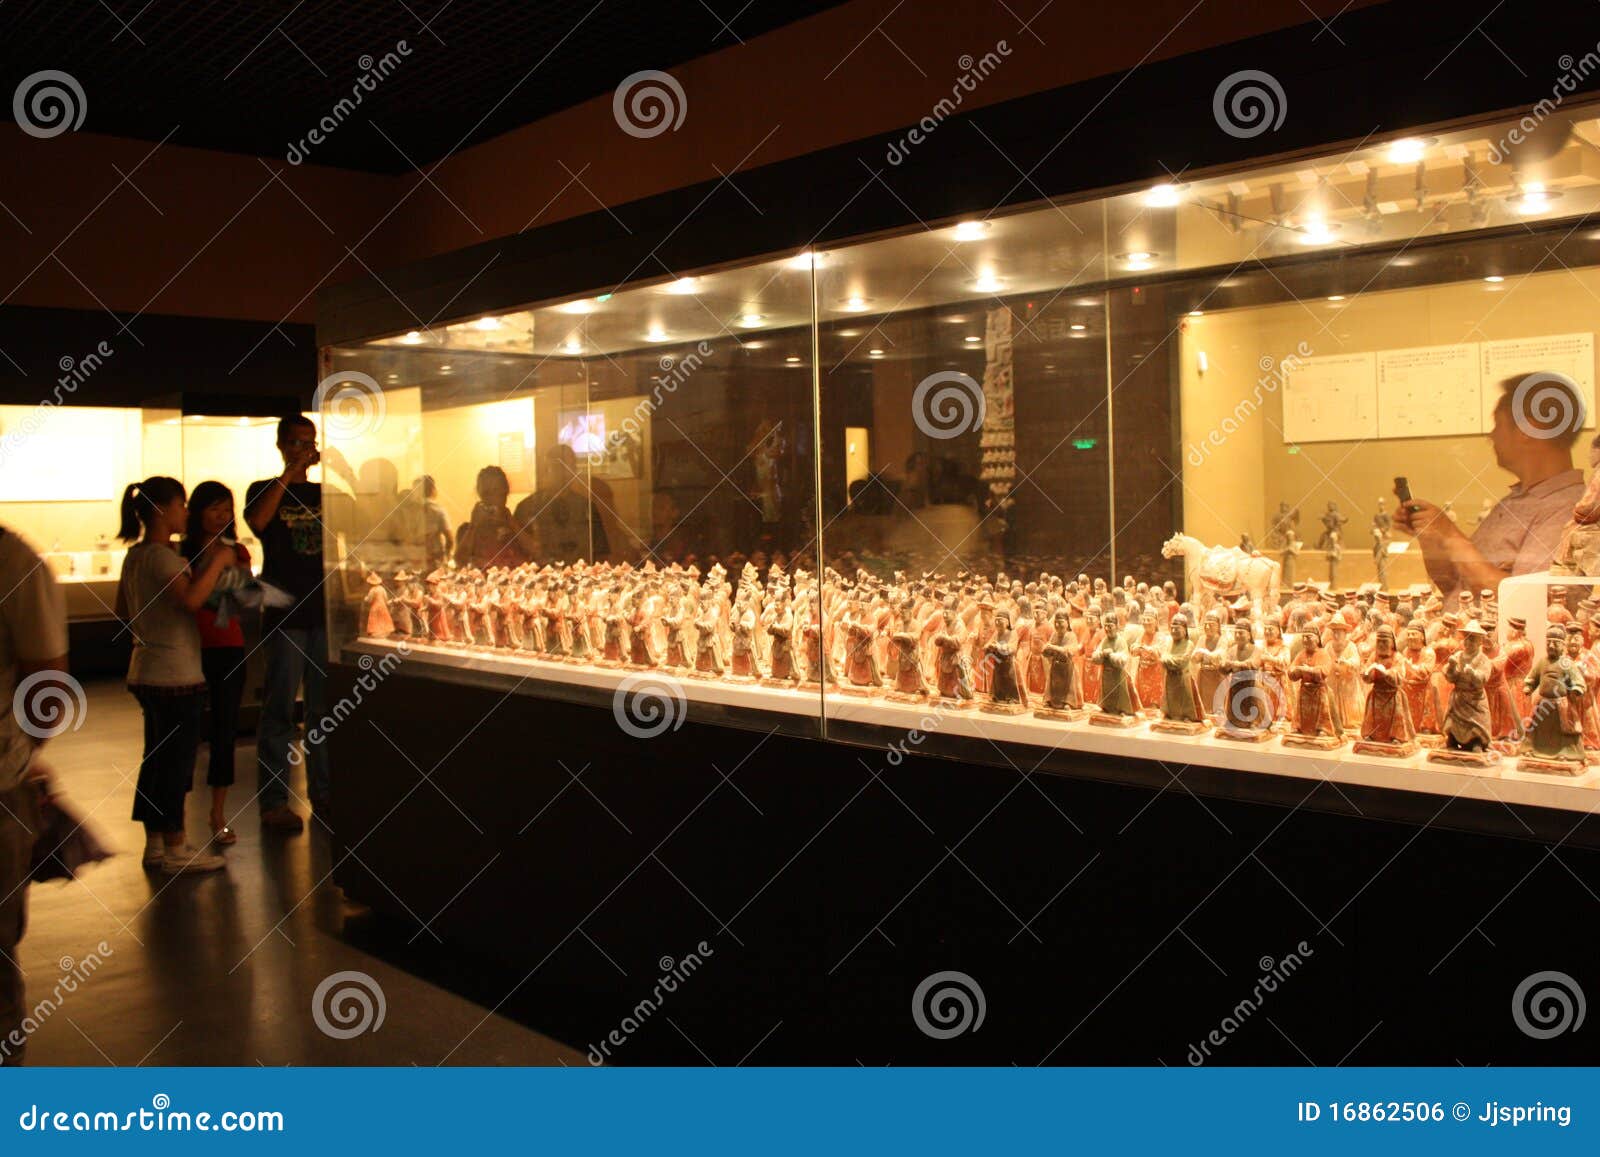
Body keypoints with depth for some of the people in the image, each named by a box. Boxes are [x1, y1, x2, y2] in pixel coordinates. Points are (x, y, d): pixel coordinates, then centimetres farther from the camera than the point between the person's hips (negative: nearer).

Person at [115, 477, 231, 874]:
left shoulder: (134, 556, 12)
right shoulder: (162, 557, -16)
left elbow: (122, 612, 21)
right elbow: (191, 599, -34)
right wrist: (216, 561, -23)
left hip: (144, 673, 10)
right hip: (175, 675, -10)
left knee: (156, 757, 15)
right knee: (177, 760, -2)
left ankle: (155, 844, 23)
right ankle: (176, 850, 5)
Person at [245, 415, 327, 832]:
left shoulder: (325, 492, 16)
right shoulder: (265, 489, 5)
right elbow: (257, 521, -17)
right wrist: (288, 474, -16)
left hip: (325, 610, 4)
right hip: (284, 613, -4)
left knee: (324, 705, 9)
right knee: (280, 708, -4)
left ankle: (323, 789, 17)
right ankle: (273, 801, -1)